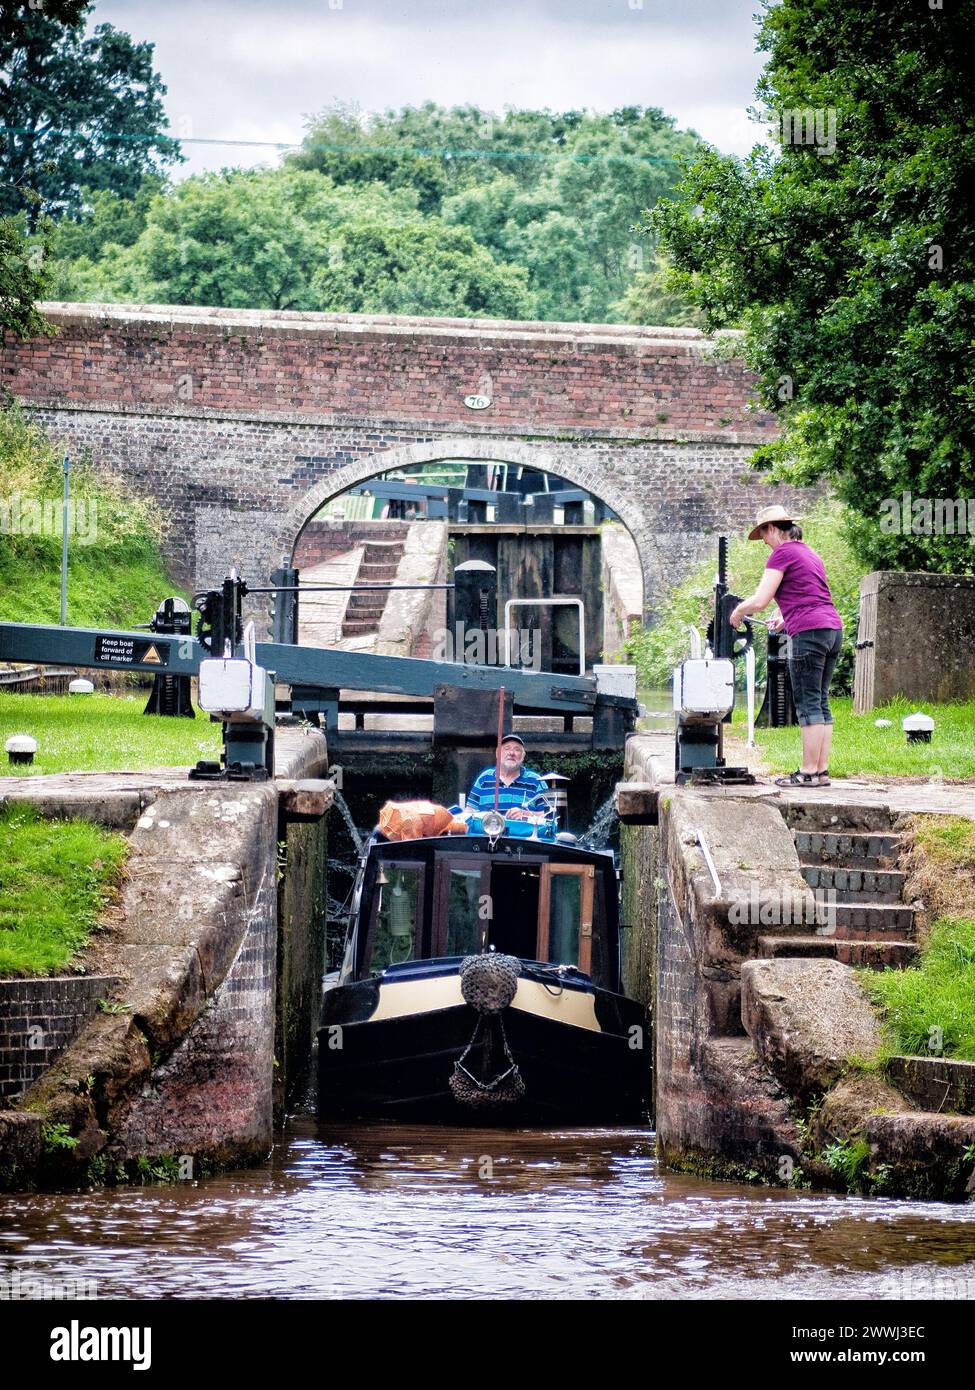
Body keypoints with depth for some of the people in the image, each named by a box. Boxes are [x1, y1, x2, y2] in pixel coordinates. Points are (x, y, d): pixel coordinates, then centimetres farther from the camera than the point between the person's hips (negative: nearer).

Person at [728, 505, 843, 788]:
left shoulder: (782, 553, -4)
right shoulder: (809, 554, 22)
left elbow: (760, 600, -9)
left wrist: (738, 612, 8)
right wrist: (787, 618, 39)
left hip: (809, 633, -8)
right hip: (833, 629, 8)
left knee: (808, 704, -7)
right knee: (820, 704, 9)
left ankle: (809, 772, -7)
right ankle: (822, 770, 8)